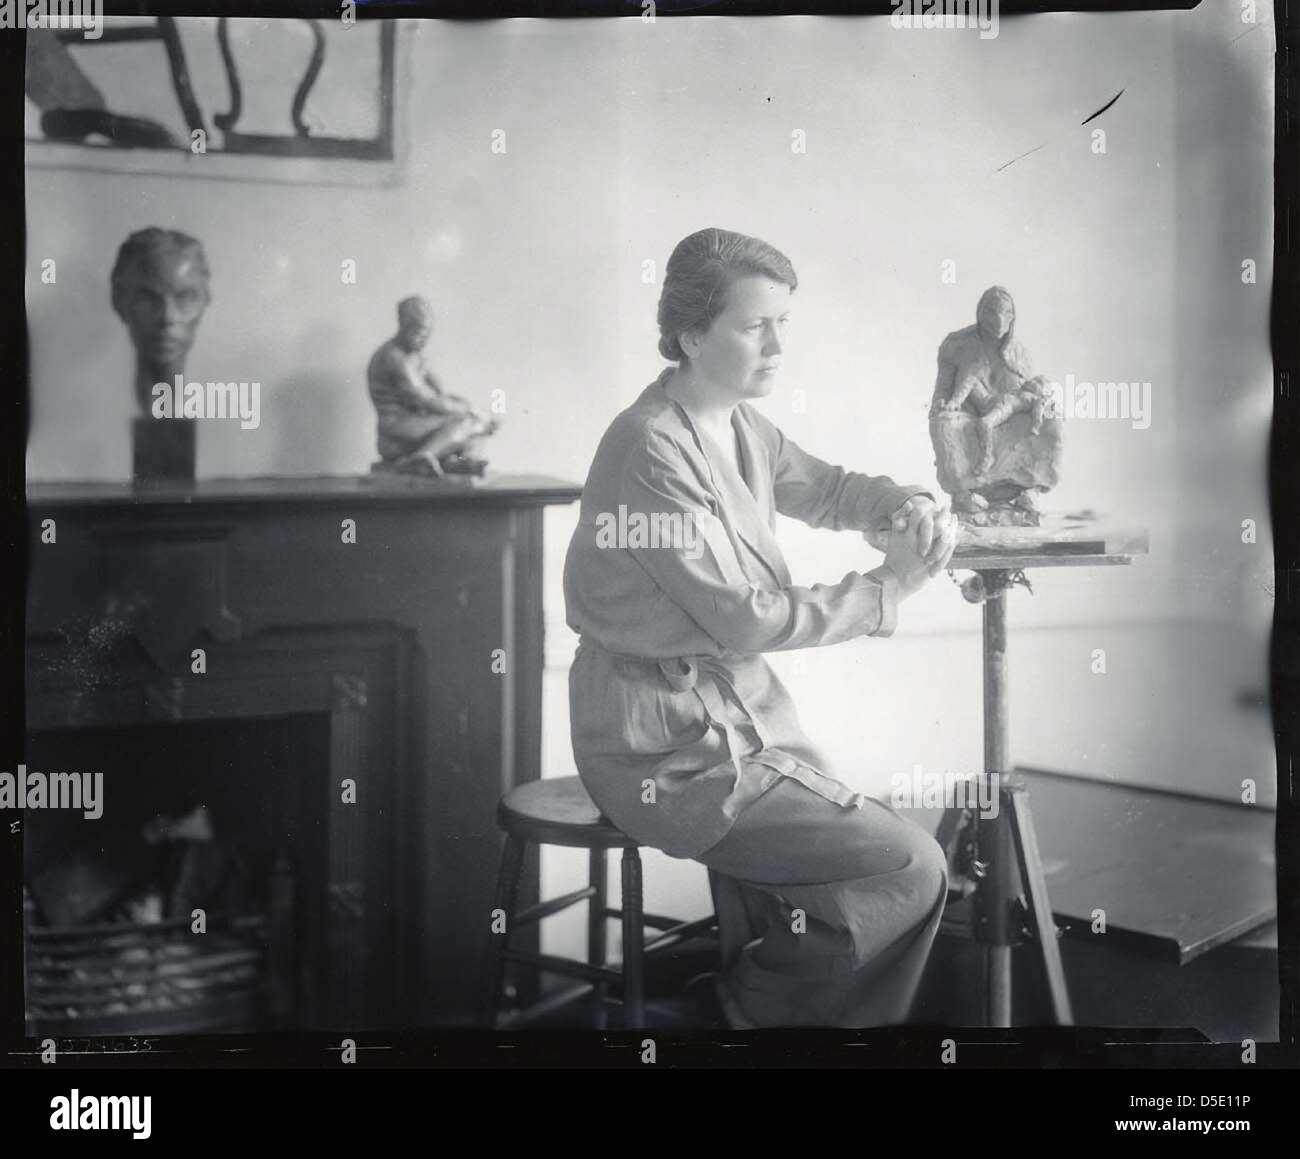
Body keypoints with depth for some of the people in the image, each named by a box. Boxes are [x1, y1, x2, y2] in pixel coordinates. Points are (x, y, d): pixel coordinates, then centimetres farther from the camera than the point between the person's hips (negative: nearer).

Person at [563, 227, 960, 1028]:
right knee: (912, 870, -9)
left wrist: (910, 507, -2)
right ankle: (760, 1009, 11)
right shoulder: (653, 449, -21)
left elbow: (826, 488, 20)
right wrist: (886, 590, -14)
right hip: (669, 751, -9)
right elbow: (743, 619, -22)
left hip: (735, 717, 9)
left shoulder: (740, 427, 7)